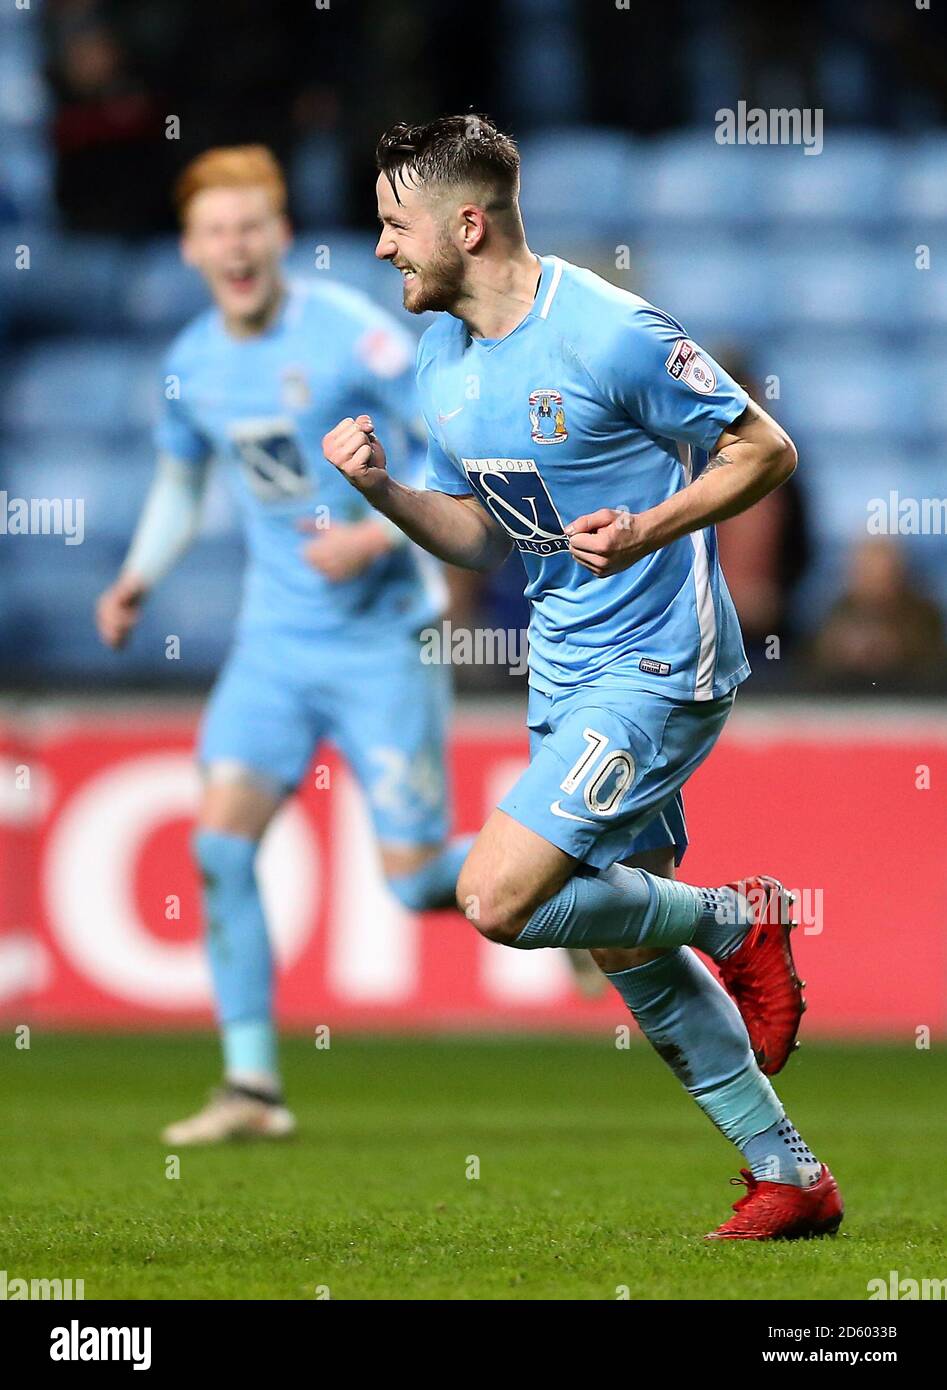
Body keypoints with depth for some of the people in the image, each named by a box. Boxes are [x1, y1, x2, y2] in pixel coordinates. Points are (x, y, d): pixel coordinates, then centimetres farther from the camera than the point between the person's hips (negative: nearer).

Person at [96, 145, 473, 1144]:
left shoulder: (351, 335, -15)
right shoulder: (193, 363, 4)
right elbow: (180, 482, 23)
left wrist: (377, 535, -23)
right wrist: (139, 578, 7)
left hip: (381, 638, -5)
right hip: (275, 638, 5)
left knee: (416, 881, -6)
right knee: (221, 837, -10)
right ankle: (251, 1083, -3)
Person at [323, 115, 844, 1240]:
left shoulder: (610, 334, -18)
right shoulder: (442, 358, 6)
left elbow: (765, 450, -11)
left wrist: (650, 530, -25)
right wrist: (380, 488, -4)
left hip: (659, 669, -9)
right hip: (567, 676, 9)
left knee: (497, 899, -19)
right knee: (627, 950, 10)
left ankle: (736, 922, 3)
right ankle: (789, 1178, 21)